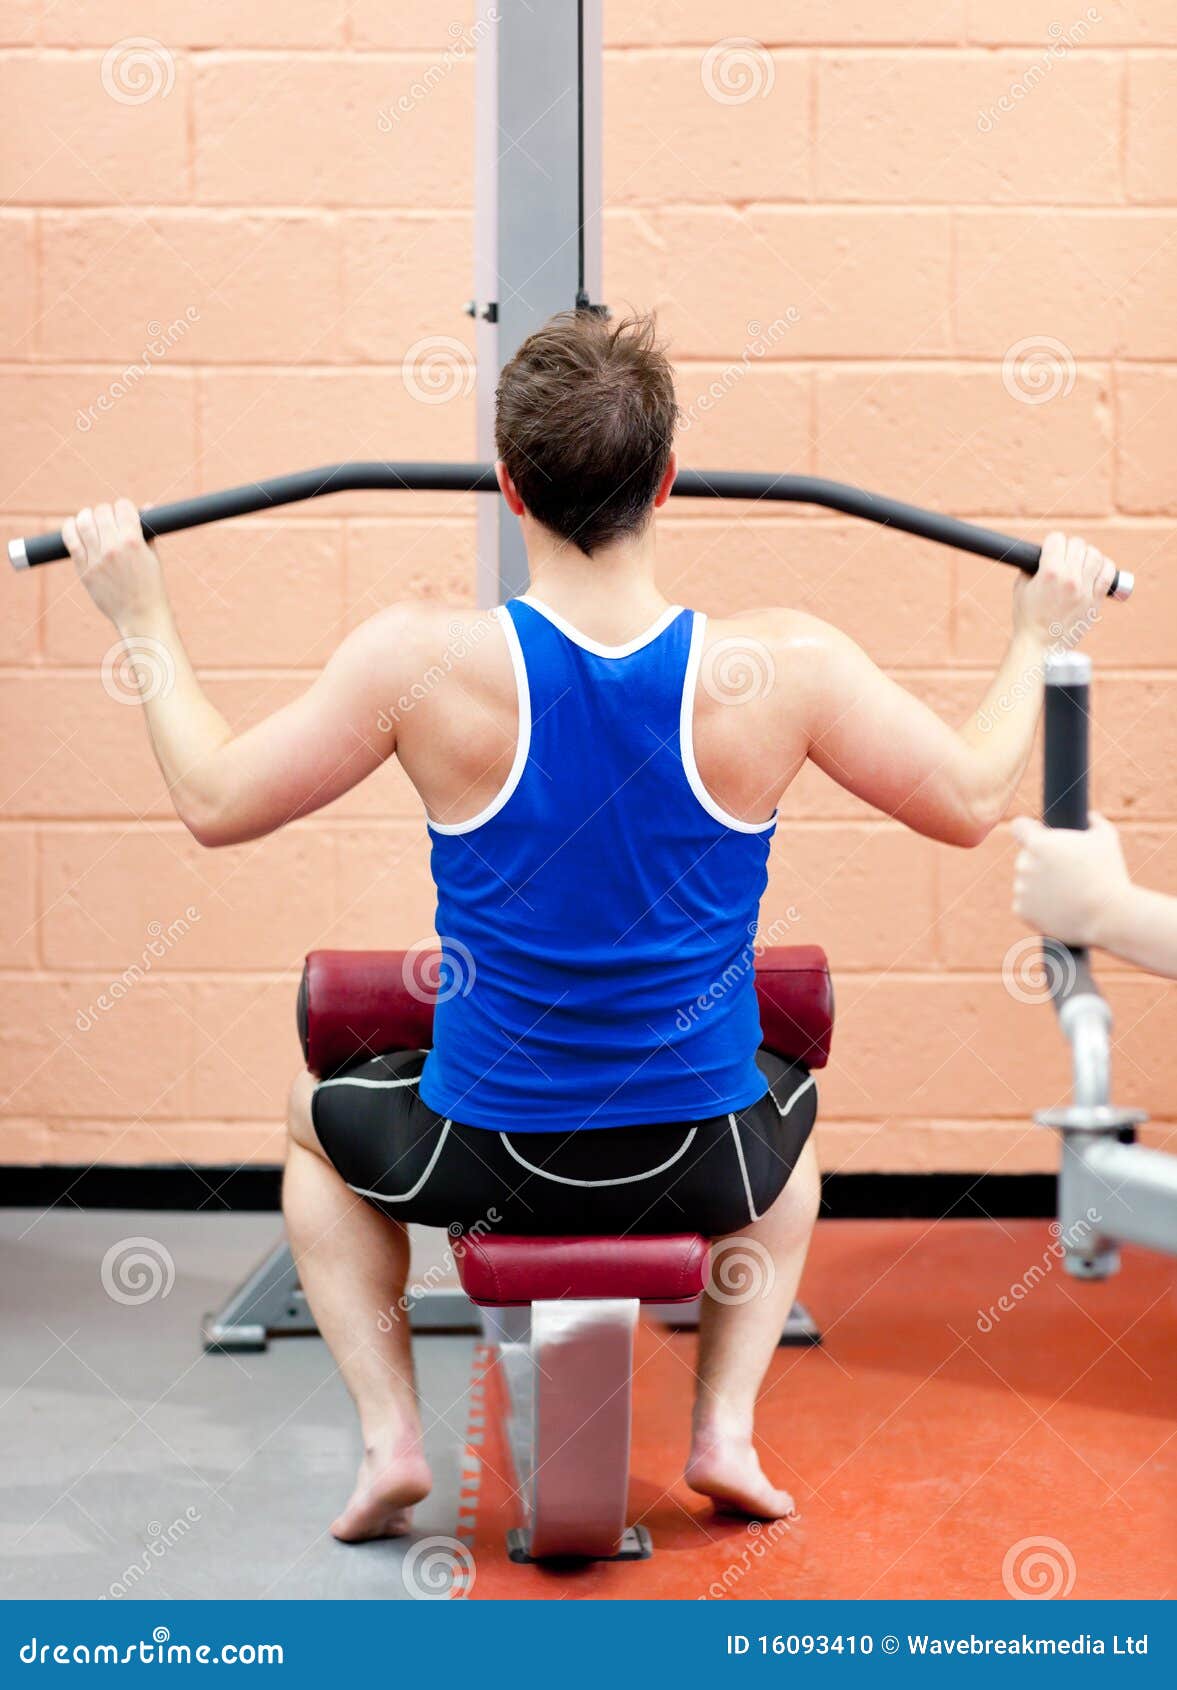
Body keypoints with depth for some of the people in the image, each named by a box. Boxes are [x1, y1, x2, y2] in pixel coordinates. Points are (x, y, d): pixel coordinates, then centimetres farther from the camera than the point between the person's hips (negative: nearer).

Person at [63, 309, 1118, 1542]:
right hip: (701, 1159, 1)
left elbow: (212, 802, -5)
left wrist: (139, 611, 8)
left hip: (483, 1155, -1)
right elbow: (973, 800, -1)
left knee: (318, 1119, 34)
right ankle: (726, 1430, 25)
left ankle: (390, 1437, 20)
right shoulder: (779, 668, -17)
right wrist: (1038, 630, 15)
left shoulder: (422, 662, -19)